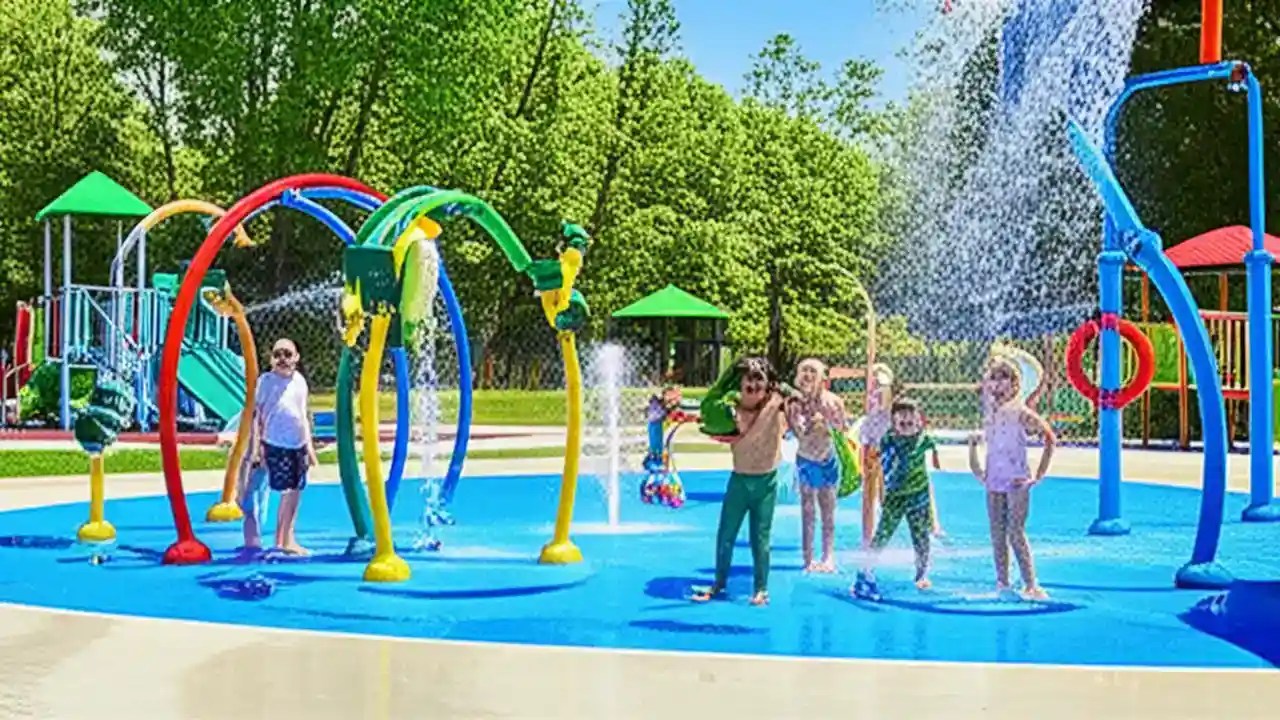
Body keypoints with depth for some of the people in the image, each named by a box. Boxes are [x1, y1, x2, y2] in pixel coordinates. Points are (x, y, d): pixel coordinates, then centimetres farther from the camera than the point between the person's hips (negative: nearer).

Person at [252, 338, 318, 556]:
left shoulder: (300, 381, 9)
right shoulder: (266, 381, -6)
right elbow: (256, 415, -6)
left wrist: (309, 445, 15)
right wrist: (257, 446, -11)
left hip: (298, 444, 5)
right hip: (275, 444, -5)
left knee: (296, 490, 7)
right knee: (287, 491, -6)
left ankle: (287, 538, 18)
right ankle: (284, 540, 4)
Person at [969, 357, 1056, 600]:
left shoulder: (1020, 413, -8)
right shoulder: (989, 416, 11)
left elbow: (1050, 439, -11)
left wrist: (1038, 475, -12)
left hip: (1016, 482, -6)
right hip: (993, 484, 6)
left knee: (1016, 535, -12)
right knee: (997, 537, 7)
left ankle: (1031, 586, -9)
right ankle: (1002, 585, 13)